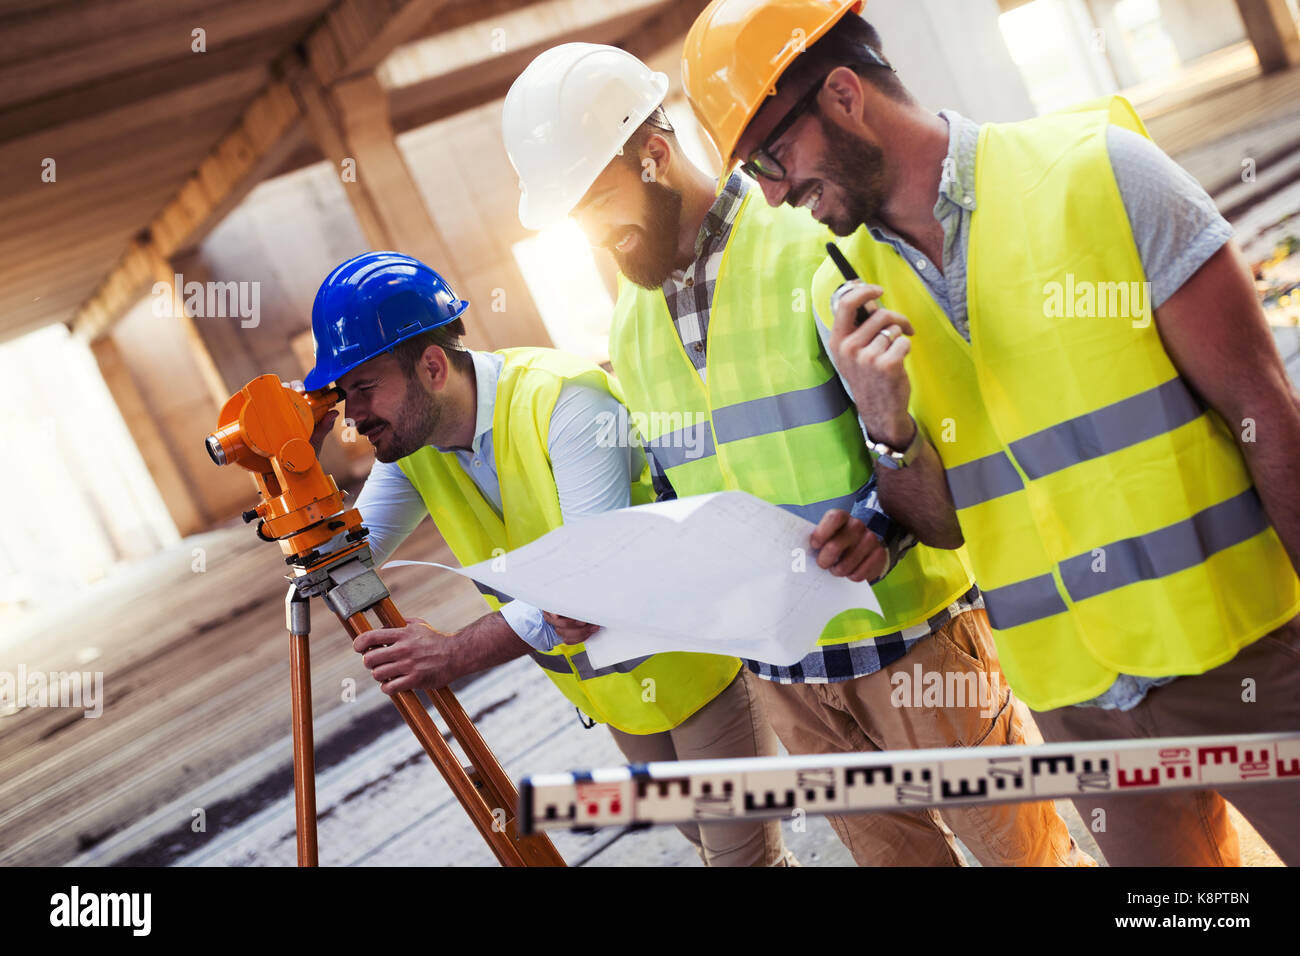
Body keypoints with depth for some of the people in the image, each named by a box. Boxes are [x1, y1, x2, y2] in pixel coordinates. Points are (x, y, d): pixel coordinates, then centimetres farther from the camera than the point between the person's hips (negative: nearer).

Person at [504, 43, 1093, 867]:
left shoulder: (813, 240, -13)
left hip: (906, 621, -6)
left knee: (1014, 841, 9)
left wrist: (883, 520, -30)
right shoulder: (630, 324, 9)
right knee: (894, 851, 20)